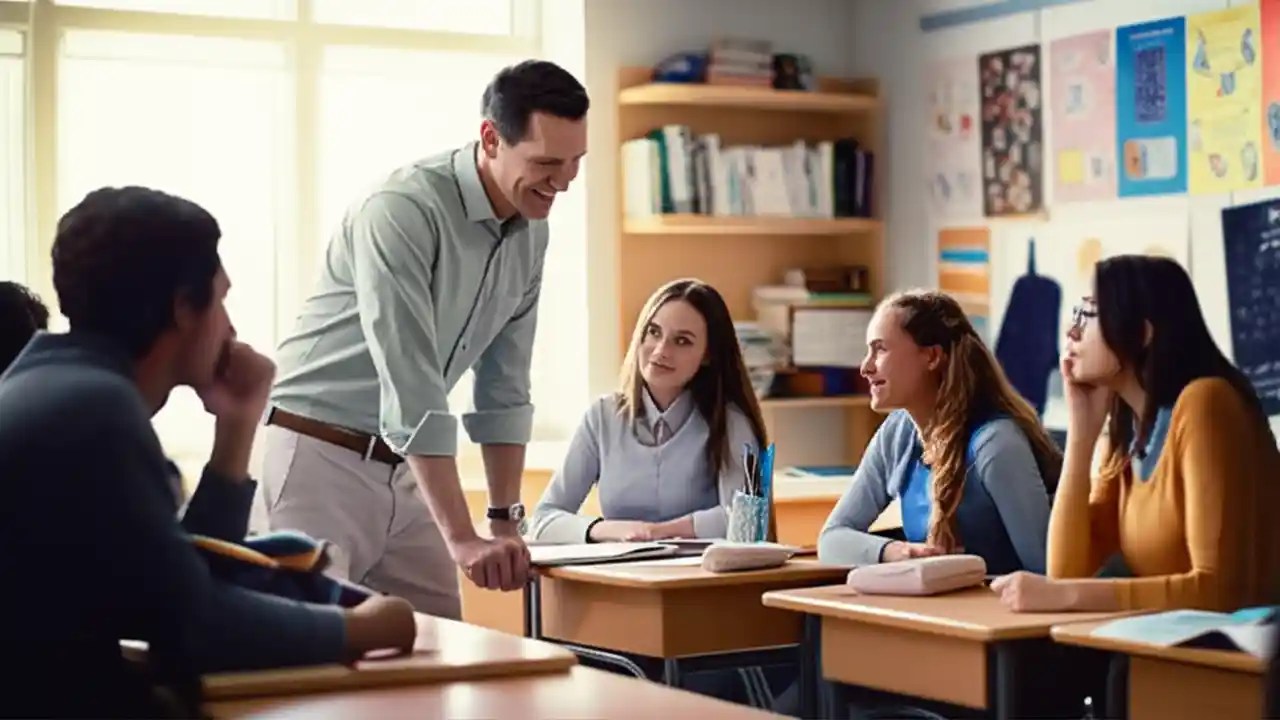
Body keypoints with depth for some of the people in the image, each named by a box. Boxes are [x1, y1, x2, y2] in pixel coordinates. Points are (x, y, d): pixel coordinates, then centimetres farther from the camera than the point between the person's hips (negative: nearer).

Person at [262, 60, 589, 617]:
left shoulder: (530, 232, 2)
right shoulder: (402, 211, -22)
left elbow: (505, 385, 9)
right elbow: (410, 386, -29)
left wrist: (506, 522, 5)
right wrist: (461, 538, -31)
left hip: (403, 466, 7)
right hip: (321, 457, -7)